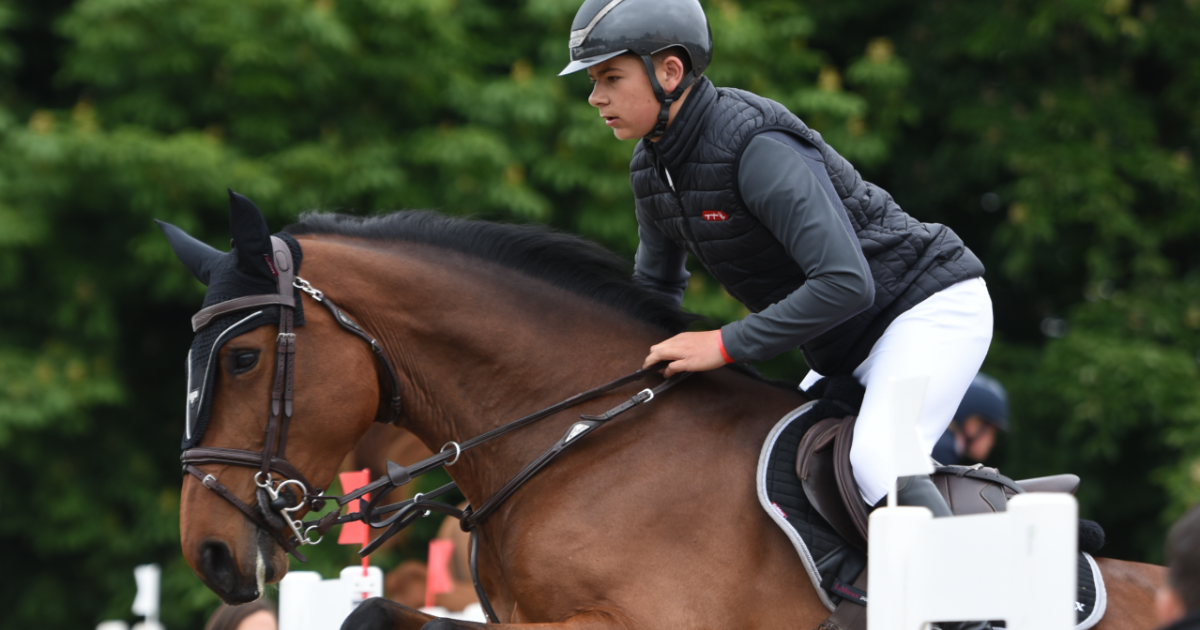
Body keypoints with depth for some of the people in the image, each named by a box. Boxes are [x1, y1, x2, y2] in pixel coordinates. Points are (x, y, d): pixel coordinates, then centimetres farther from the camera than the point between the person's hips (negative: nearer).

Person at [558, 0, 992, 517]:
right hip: (847, 347, 10)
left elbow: (845, 283, -34)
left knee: (876, 458, -30)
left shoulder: (759, 148, -29)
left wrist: (727, 345, -30)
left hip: (932, 305, -10)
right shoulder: (651, 171, 0)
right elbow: (656, 288, 19)